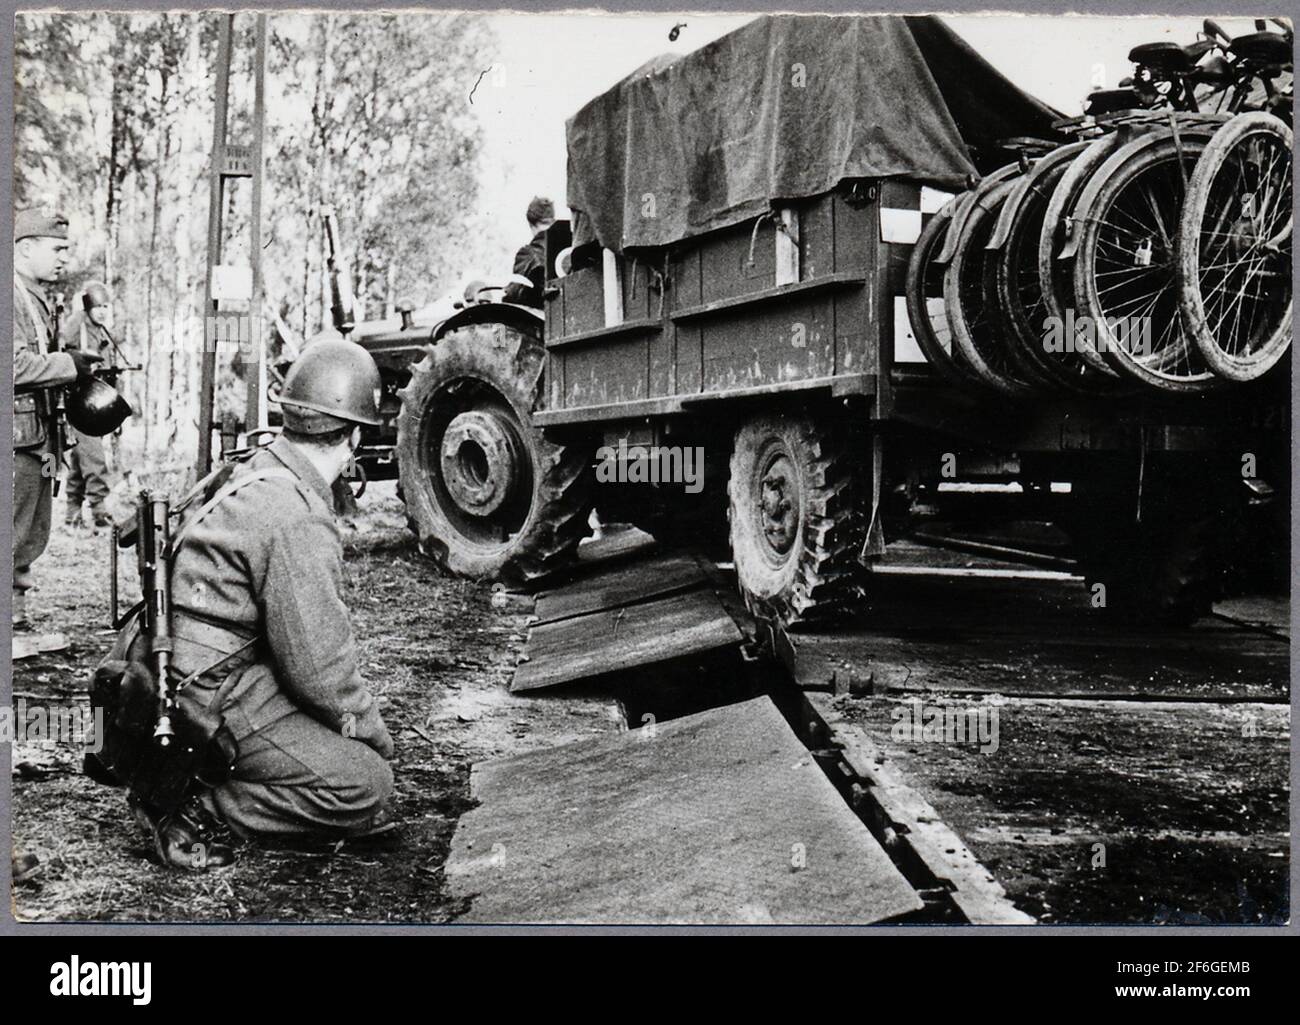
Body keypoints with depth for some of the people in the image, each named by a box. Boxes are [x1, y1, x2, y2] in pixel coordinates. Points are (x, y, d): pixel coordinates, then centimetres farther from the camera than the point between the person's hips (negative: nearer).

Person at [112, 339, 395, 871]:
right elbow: (319, 662, -19)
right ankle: (193, 807, -8)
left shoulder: (250, 471, 9)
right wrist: (374, 734, -1)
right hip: (210, 699, -10)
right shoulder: (300, 519, -22)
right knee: (367, 786, -10)